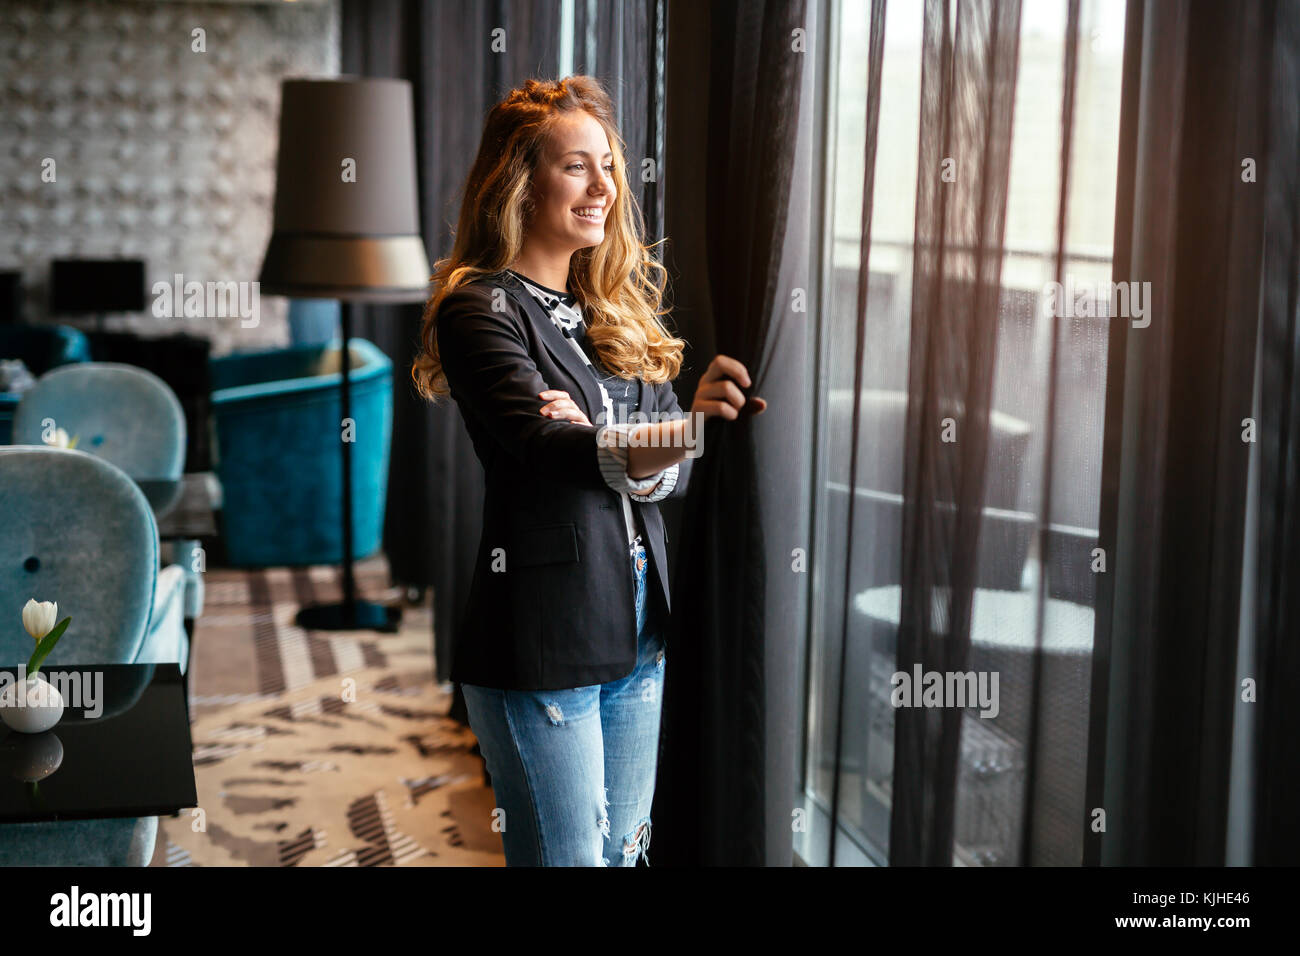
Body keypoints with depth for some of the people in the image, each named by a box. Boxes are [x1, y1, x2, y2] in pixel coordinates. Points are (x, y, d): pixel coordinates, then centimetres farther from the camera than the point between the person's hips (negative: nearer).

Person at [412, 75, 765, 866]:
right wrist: (686, 431, -45)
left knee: (624, 849, 17)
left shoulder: (616, 309, 12)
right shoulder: (480, 309, -10)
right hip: (540, 642, -7)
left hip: (637, 627, 7)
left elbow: (673, 470, 6)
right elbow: (535, 446, -28)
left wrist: (594, 441, -17)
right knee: (566, 855, 0)